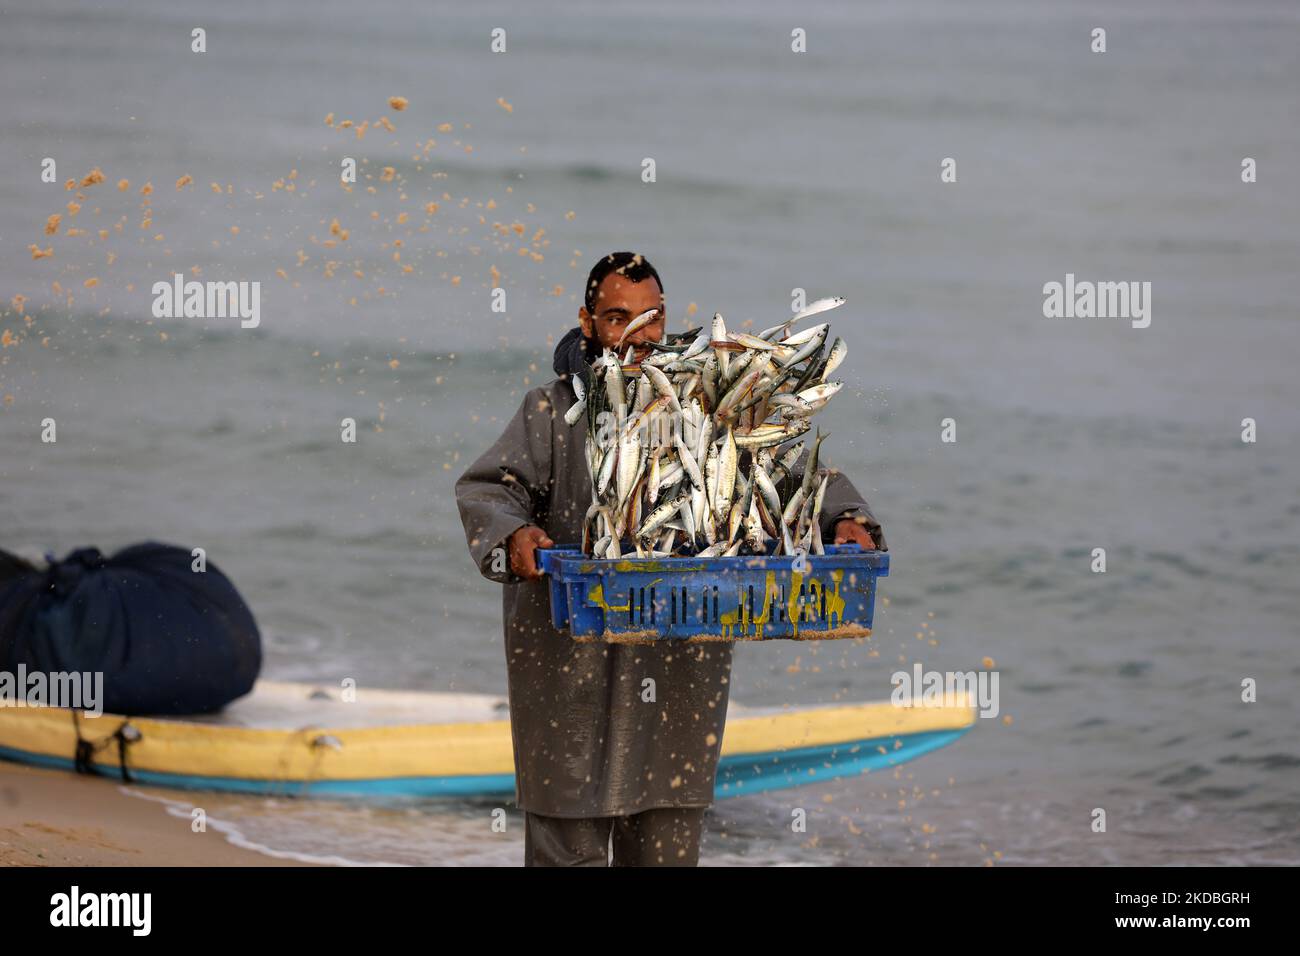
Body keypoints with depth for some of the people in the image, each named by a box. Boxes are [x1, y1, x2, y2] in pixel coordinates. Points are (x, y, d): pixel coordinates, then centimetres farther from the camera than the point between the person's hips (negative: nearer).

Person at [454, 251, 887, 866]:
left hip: (680, 664, 2)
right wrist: (513, 533, -29)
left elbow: (799, 475, 9)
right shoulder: (553, 412, 4)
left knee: (668, 843, 5)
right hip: (571, 664, -2)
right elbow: (485, 490, -6)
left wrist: (846, 520, -12)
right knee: (569, 840, -3)